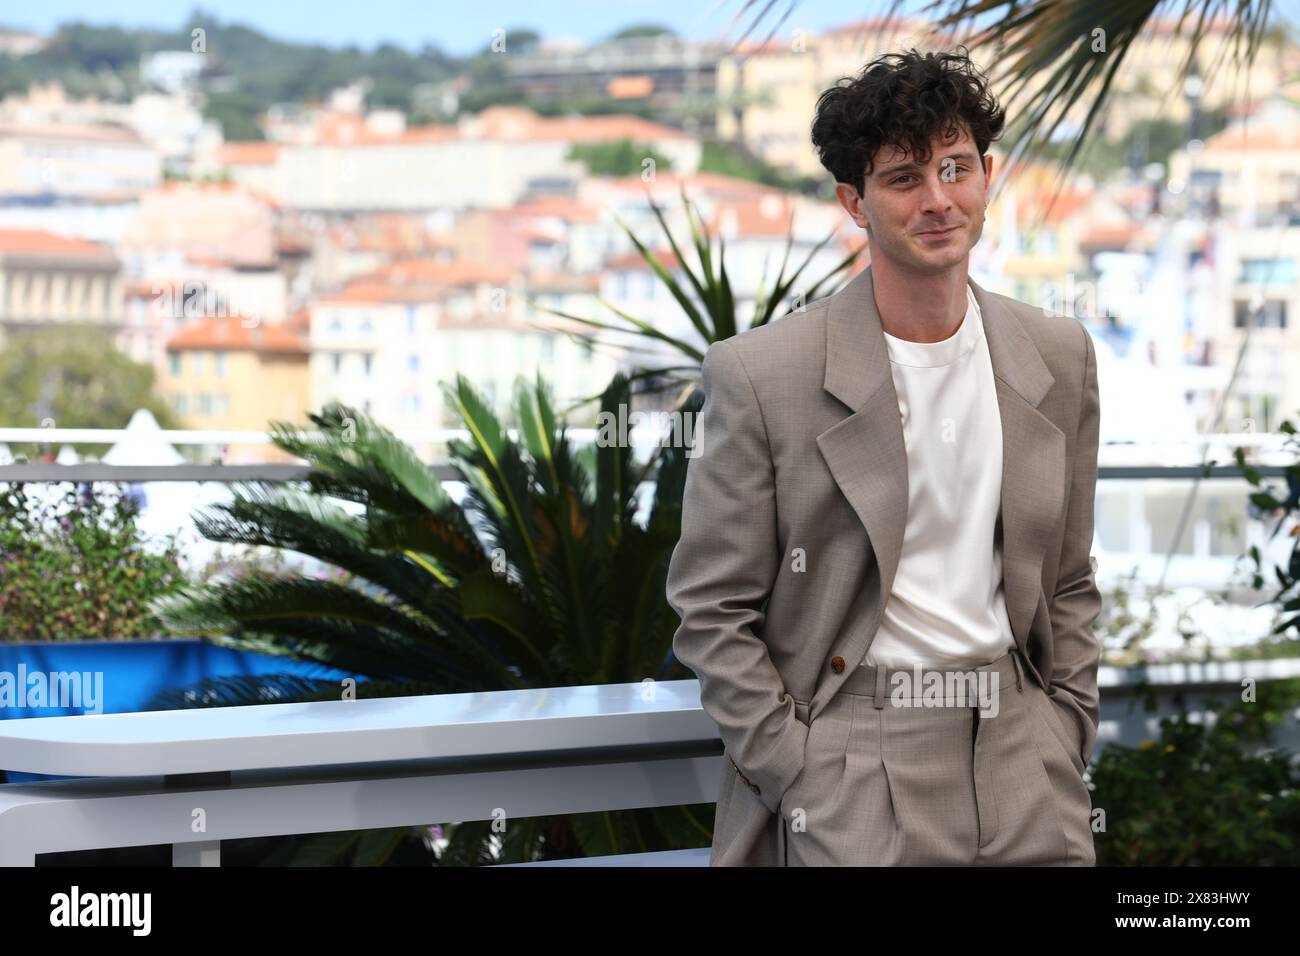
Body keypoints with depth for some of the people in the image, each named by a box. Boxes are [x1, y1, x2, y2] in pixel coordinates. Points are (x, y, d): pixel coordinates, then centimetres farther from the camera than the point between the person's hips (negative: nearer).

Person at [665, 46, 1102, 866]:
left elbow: (1070, 584, 14)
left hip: (1019, 766, 4)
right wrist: (799, 783, -10)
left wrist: (1065, 751, 5)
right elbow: (711, 612, -4)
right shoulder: (759, 375, -7)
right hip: (850, 780, -4)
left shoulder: (1059, 359, 7)